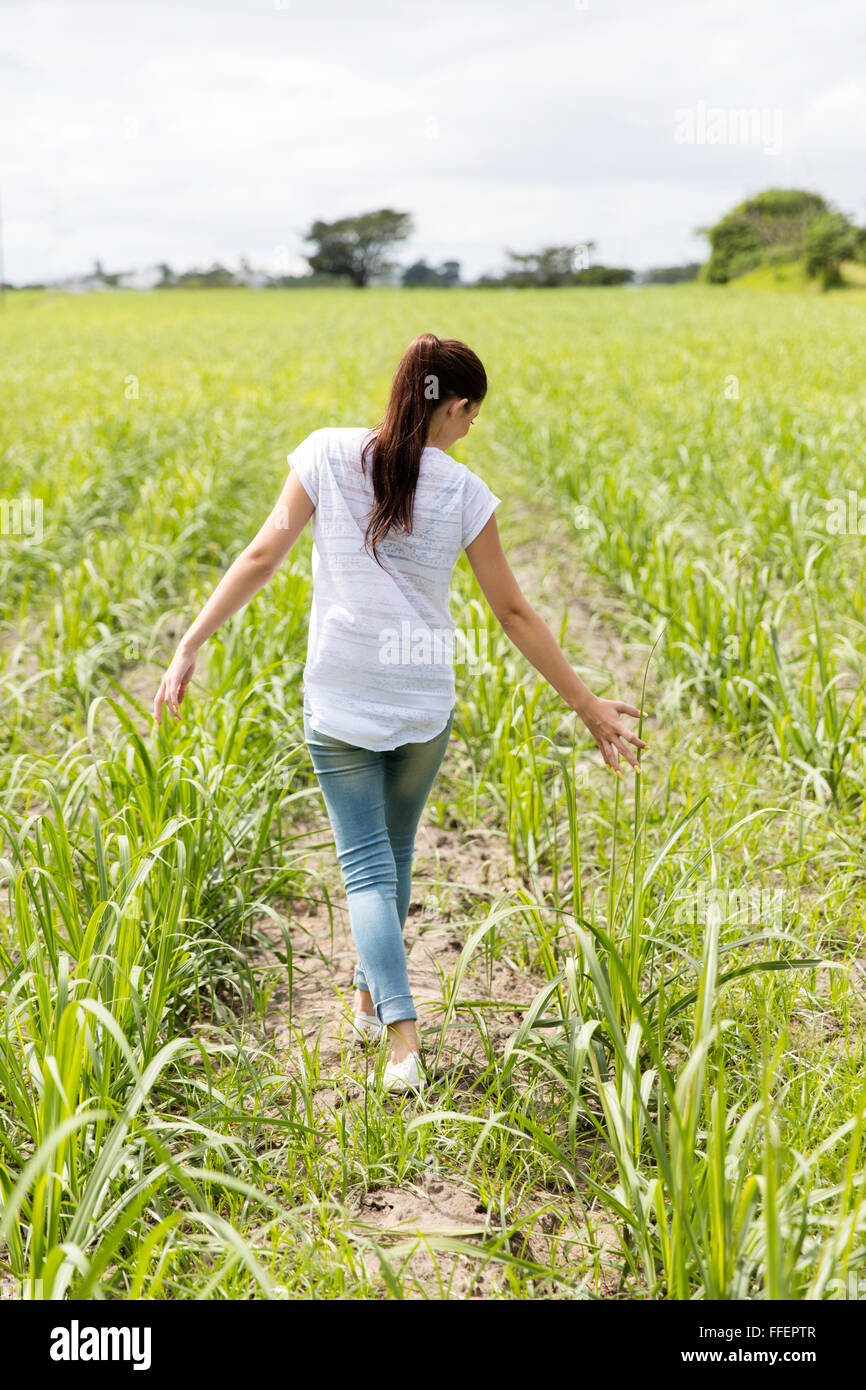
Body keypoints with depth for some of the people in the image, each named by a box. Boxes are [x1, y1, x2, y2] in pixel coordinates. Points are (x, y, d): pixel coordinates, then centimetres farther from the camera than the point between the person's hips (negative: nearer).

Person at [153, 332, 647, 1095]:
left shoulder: (328, 453, -5)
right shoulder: (464, 492, -5)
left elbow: (263, 555, -9)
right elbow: (514, 612, -2)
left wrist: (189, 646, -4)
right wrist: (589, 706, 6)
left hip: (340, 702, -1)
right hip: (426, 702, 1)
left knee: (367, 864, 5)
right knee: (395, 850, 22)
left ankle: (402, 1035, -8)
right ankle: (371, 999, 37)